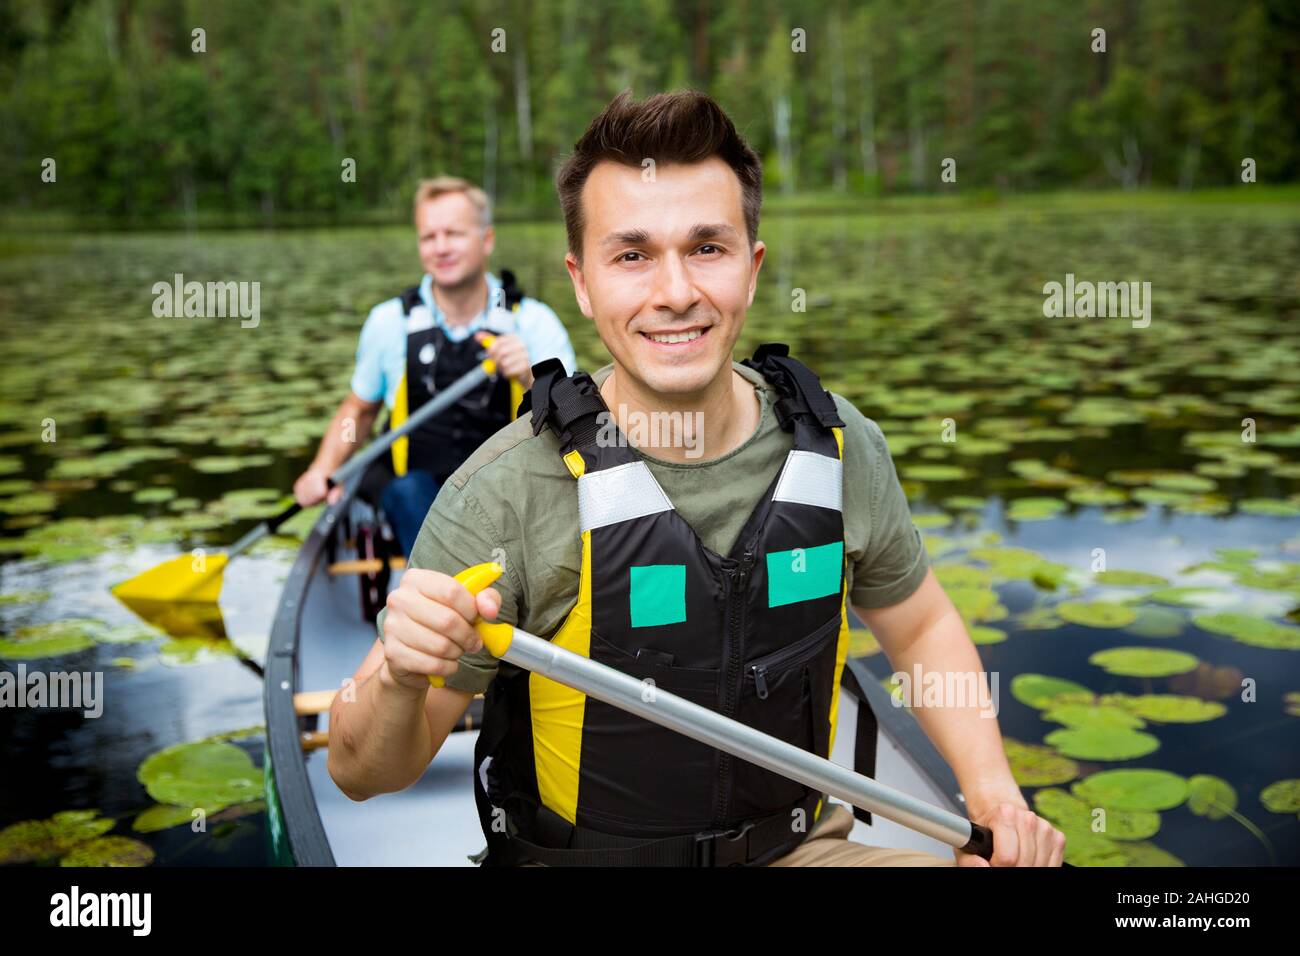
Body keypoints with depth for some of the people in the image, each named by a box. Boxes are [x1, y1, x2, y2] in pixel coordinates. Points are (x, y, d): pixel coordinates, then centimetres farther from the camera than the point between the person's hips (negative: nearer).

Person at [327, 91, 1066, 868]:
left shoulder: (840, 446, -6)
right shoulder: (505, 496, -19)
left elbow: (921, 625, 13)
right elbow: (364, 772, -12)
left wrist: (991, 784, -2)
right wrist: (399, 679, -34)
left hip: (800, 845, 4)